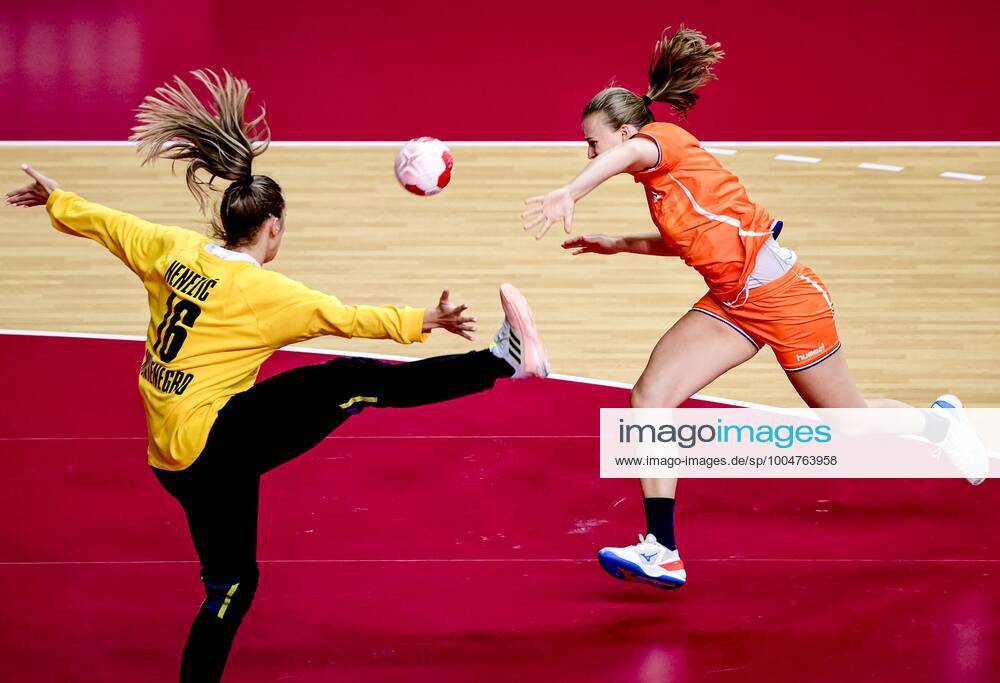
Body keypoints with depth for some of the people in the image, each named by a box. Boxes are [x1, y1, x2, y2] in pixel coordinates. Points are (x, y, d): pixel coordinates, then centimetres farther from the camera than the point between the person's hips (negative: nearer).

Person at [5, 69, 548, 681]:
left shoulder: (173, 250, 6)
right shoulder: (263, 291, -12)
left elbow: (105, 223, 20)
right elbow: (349, 318, -13)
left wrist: (56, 199, 36)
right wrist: (424, 321, -10)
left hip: (177, 461, 8)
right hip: (211, 438, -8)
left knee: (232, 584, 17)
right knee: (354, 381, -17)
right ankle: (503, 360, -24)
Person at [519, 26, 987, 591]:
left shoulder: (665, 139, -15)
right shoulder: (658, 184, 11)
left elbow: (632, 152, -42)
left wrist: (569, 194, -57)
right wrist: (616, 244, 22)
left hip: (782, 292, -9)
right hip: (731, 305, 9)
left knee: (846, 418, 10)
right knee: (650, 397, -11)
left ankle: (939, 421, 42)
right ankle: (663, 553, -11)